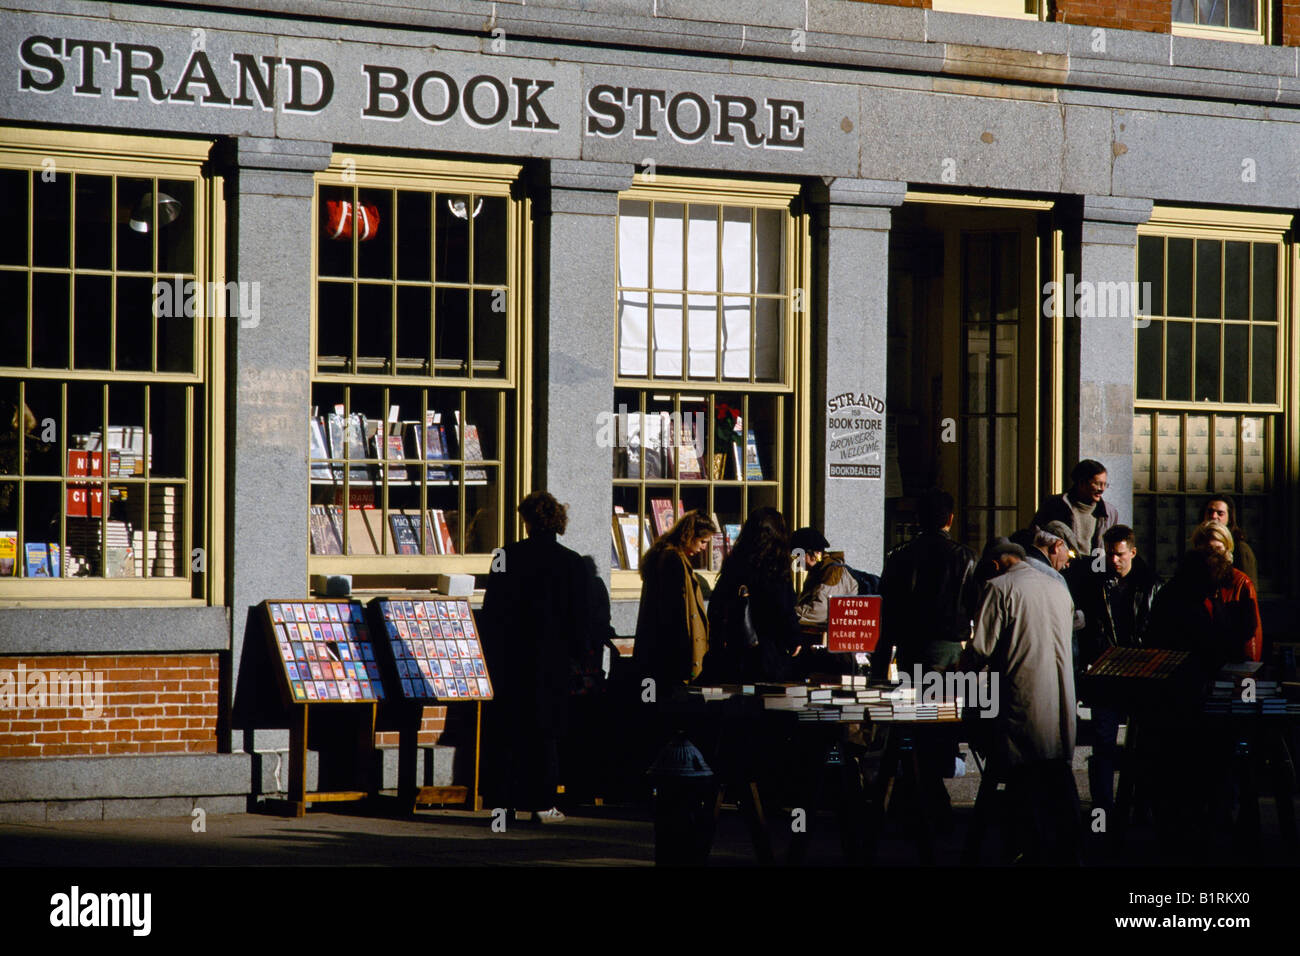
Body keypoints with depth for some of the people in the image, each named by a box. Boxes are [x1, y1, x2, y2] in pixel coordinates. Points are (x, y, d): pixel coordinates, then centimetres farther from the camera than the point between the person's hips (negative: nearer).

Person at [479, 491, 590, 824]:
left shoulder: (508, 556, -6)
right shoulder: (572, 562, -3)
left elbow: (491, 610, -3)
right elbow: (581, 616, 0)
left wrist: (490, 653, 5)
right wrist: (574, 650, 14)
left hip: (510, 658, 0)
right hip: (552, 659, 0)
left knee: (508, 731, 7)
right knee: (545, 732, 5)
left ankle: (510, 799, 8)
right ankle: (543, 804, 3)